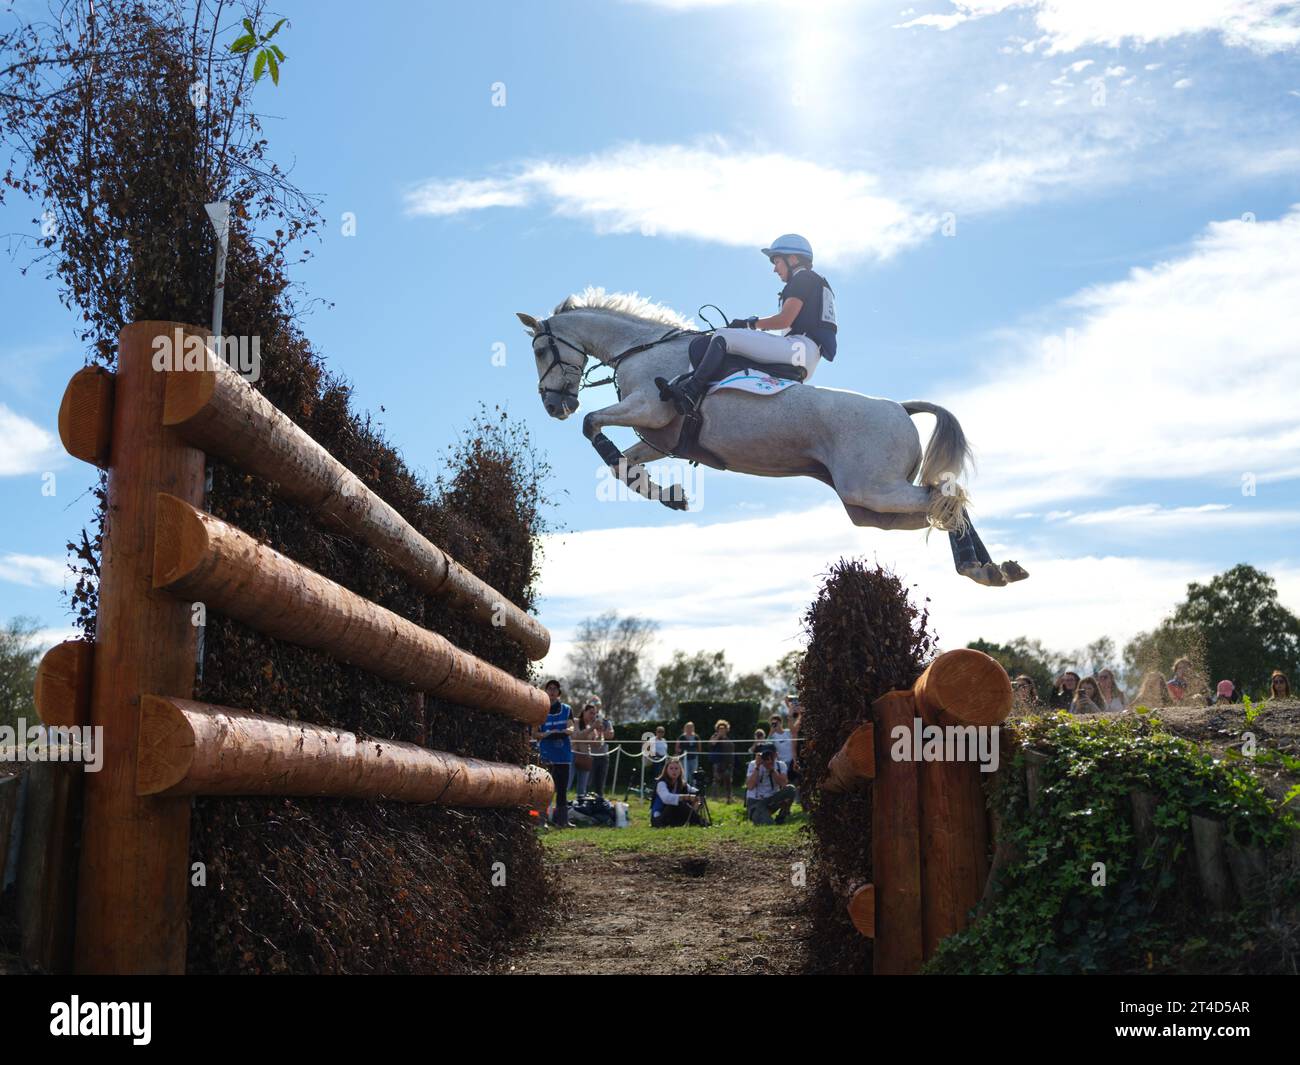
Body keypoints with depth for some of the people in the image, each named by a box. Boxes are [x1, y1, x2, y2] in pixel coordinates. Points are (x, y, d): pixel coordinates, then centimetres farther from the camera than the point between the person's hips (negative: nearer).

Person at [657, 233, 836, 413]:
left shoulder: (803, 278, 2)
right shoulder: (816, 282, 32)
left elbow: (785, 320, -11)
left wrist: (751, 323, 0)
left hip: (800, 347, -10)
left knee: (723, 337, -14)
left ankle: (689, 394, -25)